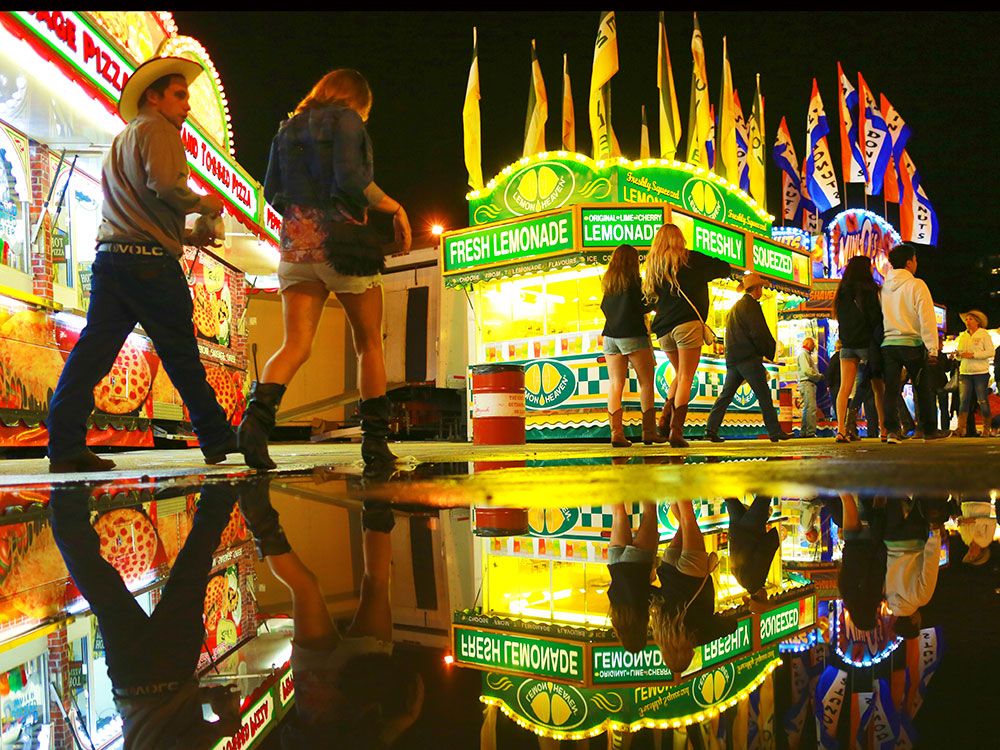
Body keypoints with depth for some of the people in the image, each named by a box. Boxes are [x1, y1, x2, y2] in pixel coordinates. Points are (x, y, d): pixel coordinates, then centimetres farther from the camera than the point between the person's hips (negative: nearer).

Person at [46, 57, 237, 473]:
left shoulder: (121, 141, 29)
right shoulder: (155, 129, -1)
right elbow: (164, 184, -20)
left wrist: (184, 236, 21)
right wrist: (202, 203, -2)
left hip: (111, 254, 8)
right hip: (149, 260, -8)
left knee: (94, 347, -1)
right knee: (180, 353, 0)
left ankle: (65, 445, -7)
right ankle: (216, 438, 11)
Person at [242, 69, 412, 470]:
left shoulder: (288, 129, 19)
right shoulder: (346, 119, 0)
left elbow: (271, 193, 16)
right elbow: (350, 177, -15)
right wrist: (395, 208, -4)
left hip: (296, 245, 5)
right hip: (340, 241, -5)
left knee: (296, 345, -3)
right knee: (369, 344, 7)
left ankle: (258, 415, -28)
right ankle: (375, 440, 7)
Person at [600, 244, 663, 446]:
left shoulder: (608, 282, 11)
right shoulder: (634, 280, -6)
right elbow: (640, 309, -9)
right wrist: (651, 306, 10)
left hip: (610, 336, 5)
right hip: (632, 336, -5)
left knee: (615, 385, 2)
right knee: (646, 382, 3)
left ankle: (616, 433, -6)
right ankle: (649, 431, 0)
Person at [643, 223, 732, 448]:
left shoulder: (652, 265, 17)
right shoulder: (689, 259, 6)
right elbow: (725, 269, 13)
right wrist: (710, 264, 31)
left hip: (663, 330, 5)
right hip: (688, 323, -5)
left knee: (680, 374, 20)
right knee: (686, 377, -4)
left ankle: (665, 418, 4)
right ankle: (676, 429, -13)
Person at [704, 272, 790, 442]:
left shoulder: (735, 306, 23)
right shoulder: (751, 304, -6)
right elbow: (759, 333, -15)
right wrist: (770, 351, 0)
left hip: (732, 358, 8)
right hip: (748, 358, -8)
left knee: (726, 394, 6)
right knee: (764, 394, -4)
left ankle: (711, 429, -2)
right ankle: (775, 431, -2)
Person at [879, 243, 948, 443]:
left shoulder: (883, 288, 8)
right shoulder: (916, 285, -7)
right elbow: (927, 319, -10)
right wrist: (932, 349, -10)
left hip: (888, 343, 4)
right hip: (912, 344, -4)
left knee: (891, 390, 2)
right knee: (922, 389, 9)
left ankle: (892, 430, -6)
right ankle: (929, 430, 16)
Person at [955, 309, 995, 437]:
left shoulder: (984, 334, 1)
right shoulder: (963, 336, 16)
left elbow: (990, 352, -8)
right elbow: (959, 354, 18)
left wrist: (973, 355, -15)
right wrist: (958, 354, -5)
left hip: (981, 372, -4)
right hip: (965, 372, 4)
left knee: (983, 401, -1)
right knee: (963, 400, -5)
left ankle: (986, 429, 8)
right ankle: (961, 428, -9)